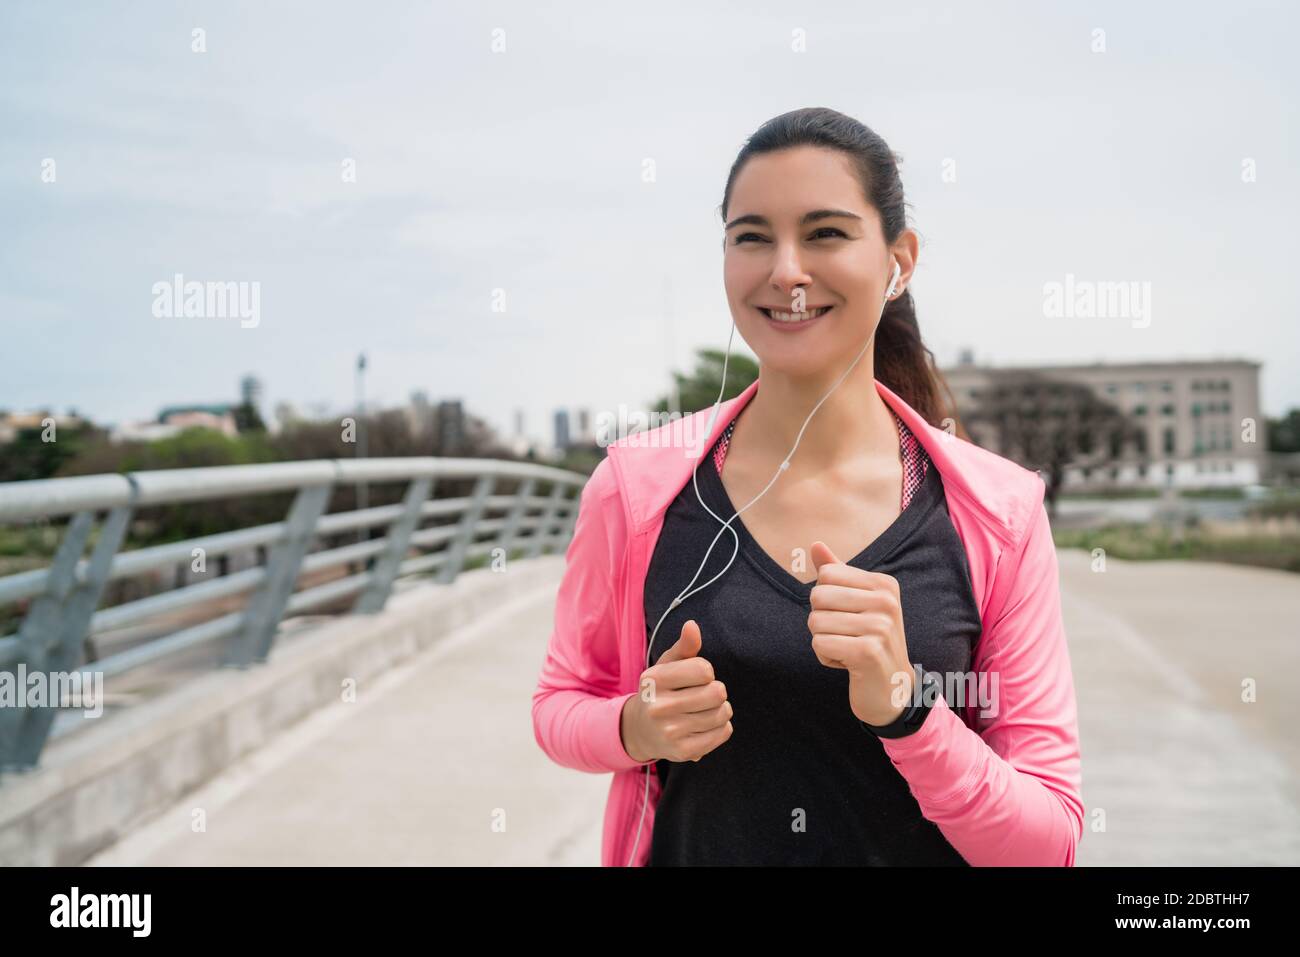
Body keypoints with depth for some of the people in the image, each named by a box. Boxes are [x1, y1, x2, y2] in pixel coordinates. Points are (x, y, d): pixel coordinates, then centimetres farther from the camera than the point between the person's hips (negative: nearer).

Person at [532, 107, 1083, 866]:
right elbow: (561, 704, 0)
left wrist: (903, 706, -28)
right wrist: (637, 726, -20)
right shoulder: (635, 485, -14)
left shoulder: (1000, 513, -15)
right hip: (687, 846, 1)